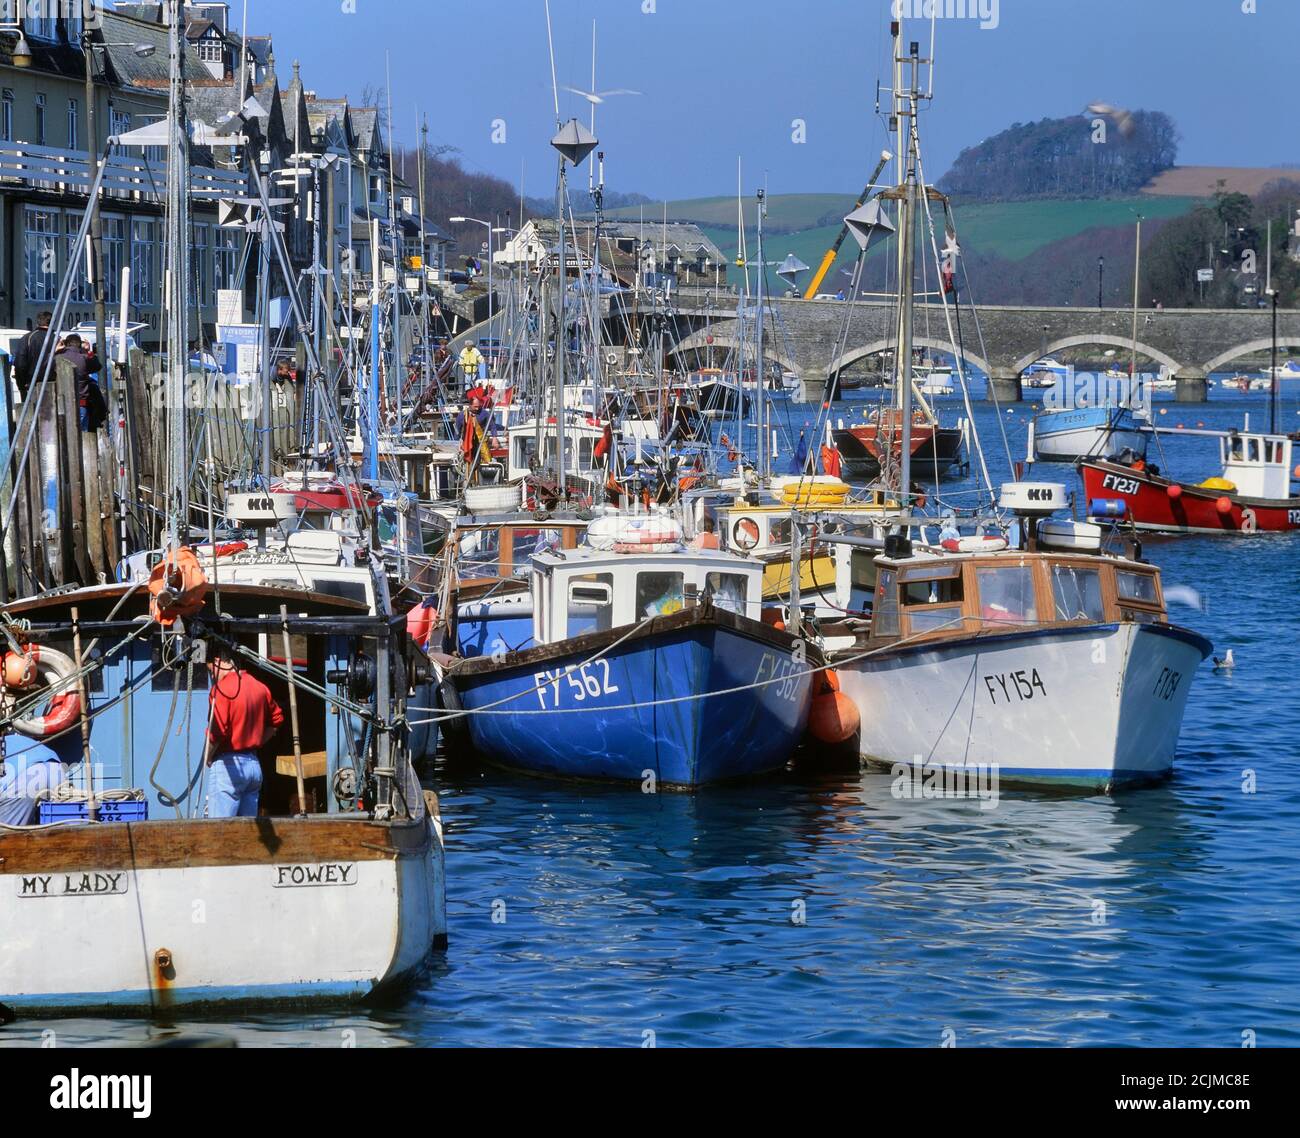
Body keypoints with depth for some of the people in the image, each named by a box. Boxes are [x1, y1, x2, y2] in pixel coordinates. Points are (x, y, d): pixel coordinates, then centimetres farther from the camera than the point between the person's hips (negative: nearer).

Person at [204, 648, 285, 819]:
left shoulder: (221, 689, -14)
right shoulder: (259, 687, 9)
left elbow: (217, 732, -19)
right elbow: (276, 720, 19)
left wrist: (208, 759, -5)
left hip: (227, 766, -8)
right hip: (254, 764, 8)